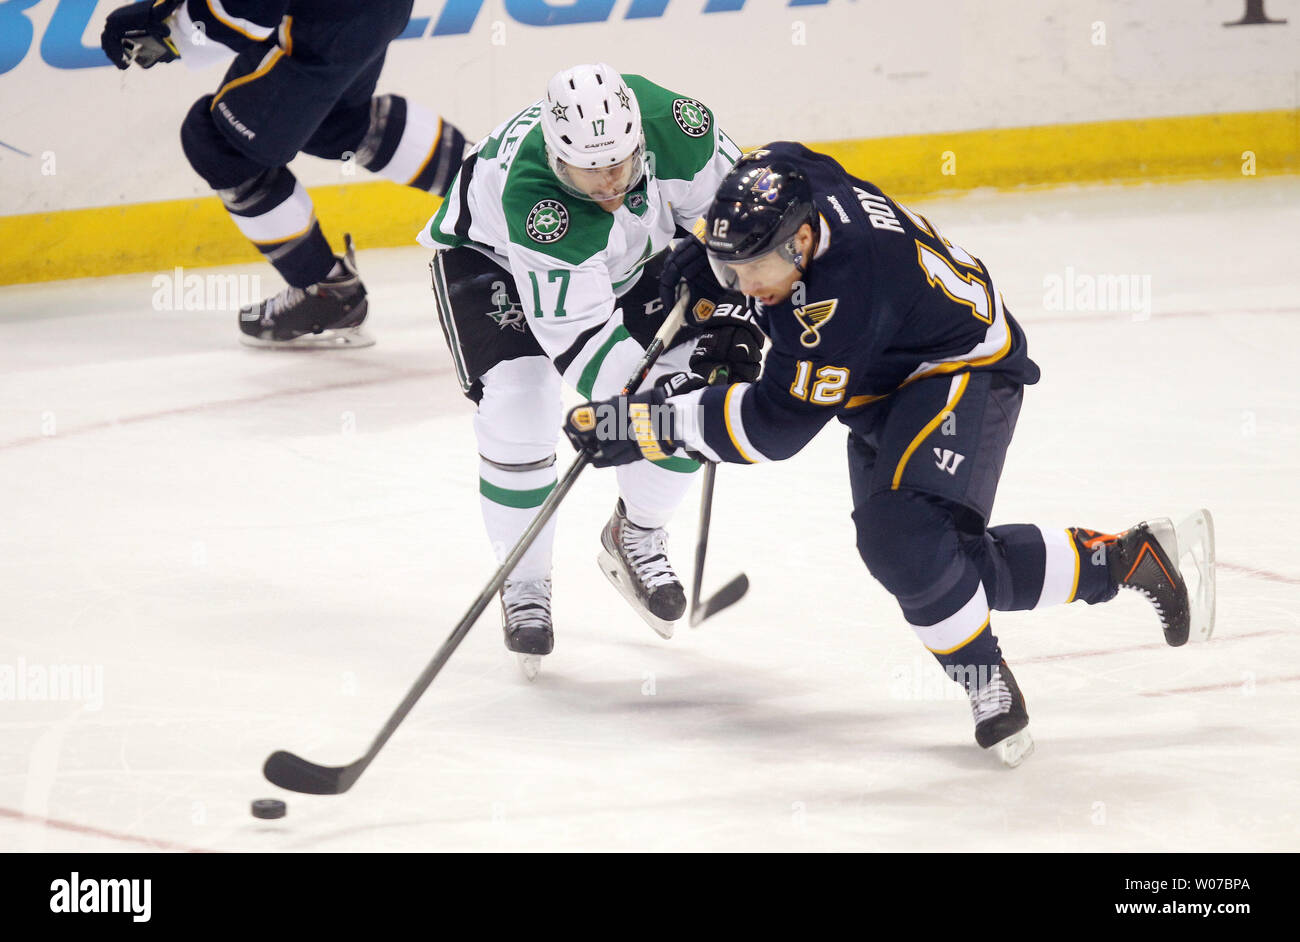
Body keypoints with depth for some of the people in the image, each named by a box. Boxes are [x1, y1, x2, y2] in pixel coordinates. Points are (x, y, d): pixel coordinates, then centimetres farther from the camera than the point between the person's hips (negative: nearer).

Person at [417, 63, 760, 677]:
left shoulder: (674, 127, -33)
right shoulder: (529, 195, -44)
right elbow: (578, 342, -39)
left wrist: (734, 318, -18)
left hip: (627, 255, 5)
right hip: (489, 255, -5)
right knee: (517, 406, -22)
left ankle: (635, 536, 17)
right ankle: (523, 584, 0)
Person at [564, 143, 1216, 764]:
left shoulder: (842, 297, -37)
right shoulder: (778, 174, -15)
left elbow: (775, 424, -31)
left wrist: (652, 421, -30)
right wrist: (698, 264, 3)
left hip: (964, 370, -10)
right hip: (888, 389, 10)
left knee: (902, 535, -28)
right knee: (944, 561, 5)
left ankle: (986, 683, -10)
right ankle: (1131, 558, 16)